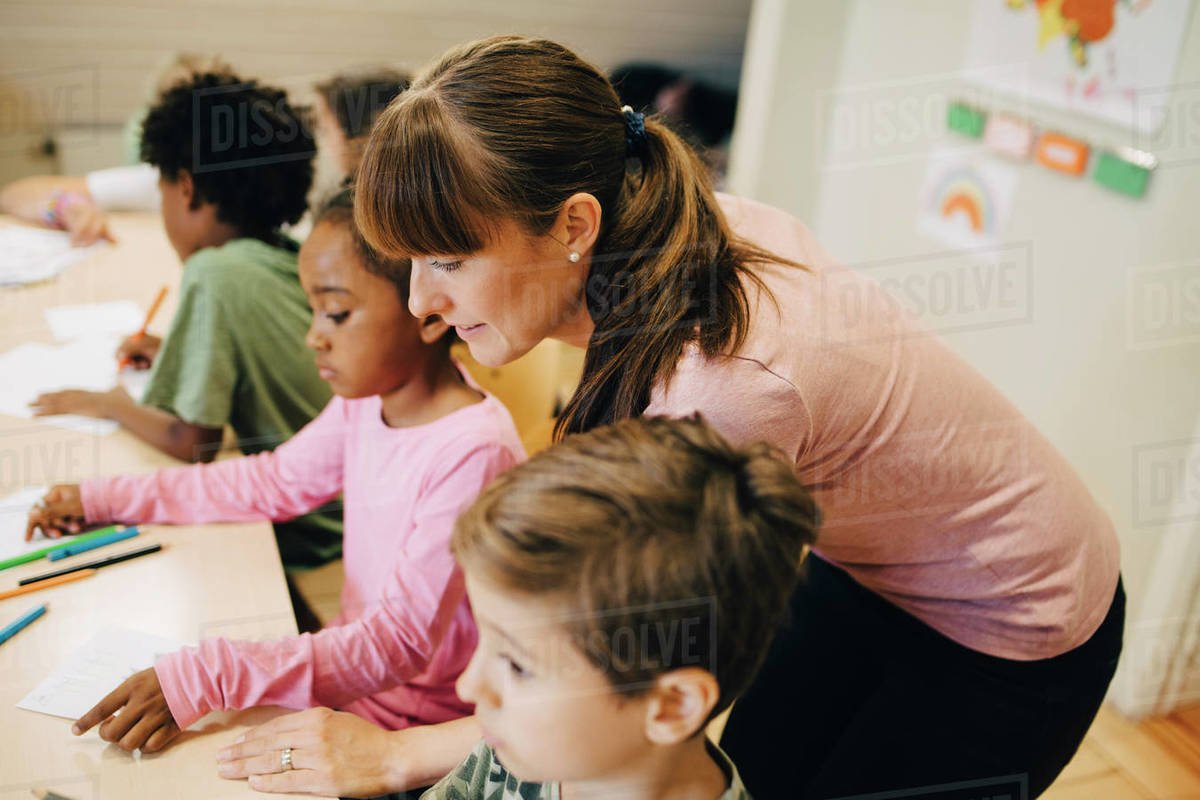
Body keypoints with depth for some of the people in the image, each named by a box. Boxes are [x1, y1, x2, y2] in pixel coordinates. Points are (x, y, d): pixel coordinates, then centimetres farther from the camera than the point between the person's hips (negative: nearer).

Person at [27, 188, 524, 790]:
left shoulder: (474, 452, -28)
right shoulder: (367, 398, -1)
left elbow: (401, 642, -29)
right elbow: (277, 481, 16)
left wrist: (208, 677, -36)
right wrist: (108, 499, 14)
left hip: (418, 715, -7)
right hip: (355, 662, 7)